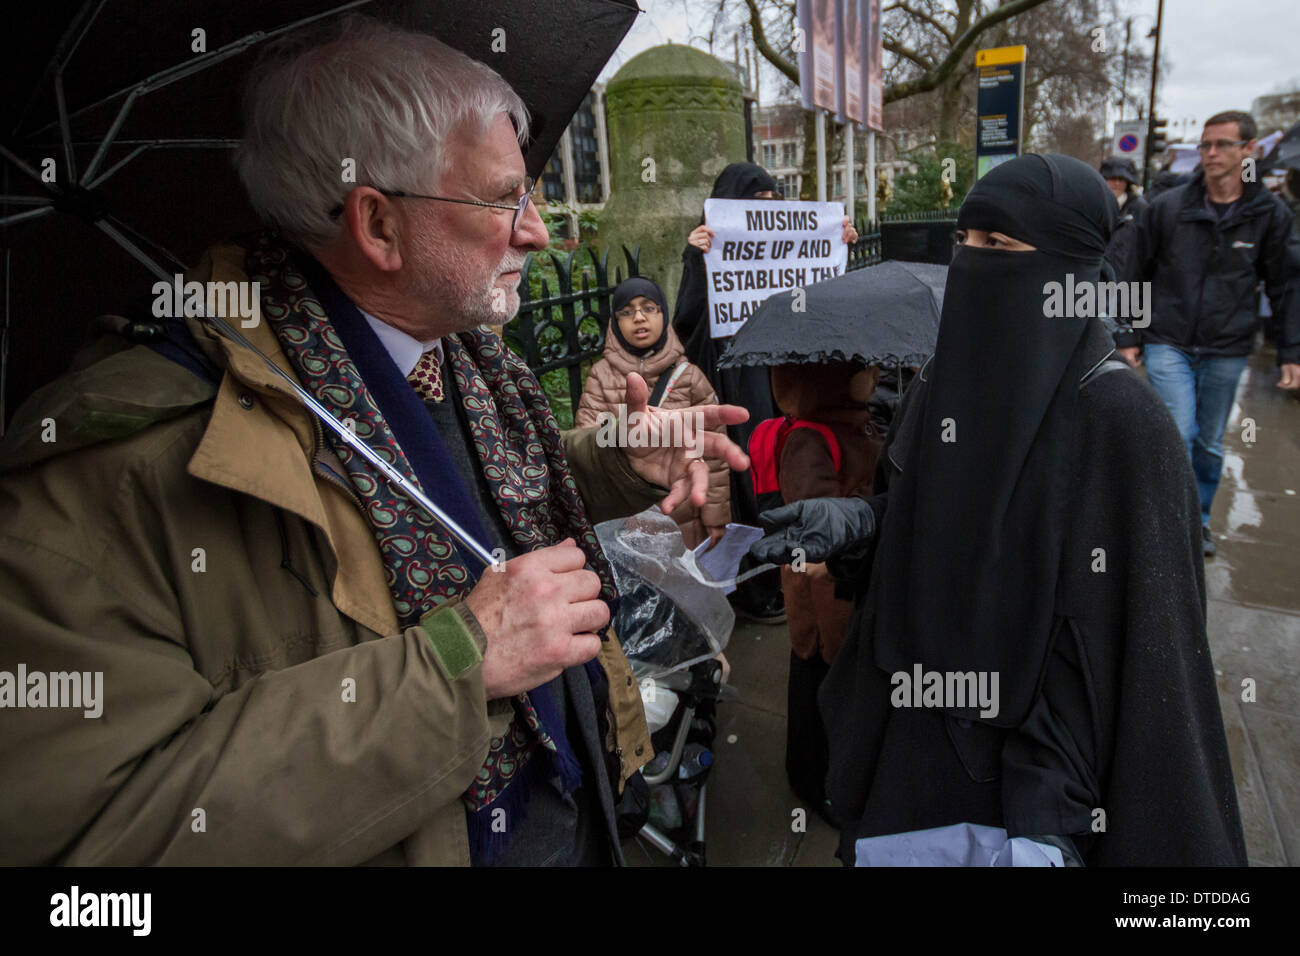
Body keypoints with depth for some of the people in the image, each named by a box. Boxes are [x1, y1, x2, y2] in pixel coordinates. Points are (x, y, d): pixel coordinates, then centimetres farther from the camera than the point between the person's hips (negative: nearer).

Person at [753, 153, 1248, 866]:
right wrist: (851, 524, -10)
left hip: (1024, 749, -6)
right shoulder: (945, 375, 1)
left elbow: (1129, 641, -19)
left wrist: (1049, 812, -22)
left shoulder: (1119, 419, -19)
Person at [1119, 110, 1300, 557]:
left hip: (1227, 351, 2)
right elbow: (1137, 276, 4)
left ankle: (1199, 520, 31)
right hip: (1168, 345, -2)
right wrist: (1128, 337, 1)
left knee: (1210, 443, 13)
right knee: (1178, 436, -10)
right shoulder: (1166, 207, -3)